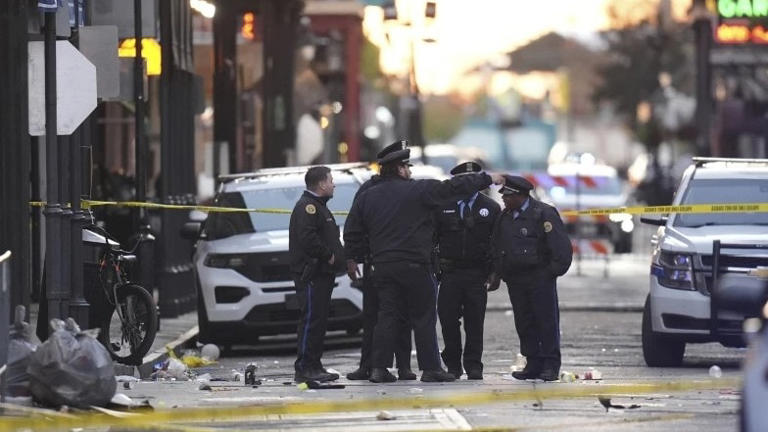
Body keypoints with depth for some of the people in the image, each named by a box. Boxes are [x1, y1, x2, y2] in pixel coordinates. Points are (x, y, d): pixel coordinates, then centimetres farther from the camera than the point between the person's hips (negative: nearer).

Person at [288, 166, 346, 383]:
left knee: (319, 320, 12)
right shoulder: (306, 207, -12)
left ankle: (314, 367, 16)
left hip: (322, 274, 11)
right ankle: (304, 369, -13)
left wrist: (337, 256, 11)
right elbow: (307, 238, -25)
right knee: (311, 319, -12)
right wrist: (328, 255, -17)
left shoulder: (317, 206, 23)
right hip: (310, 273, -11)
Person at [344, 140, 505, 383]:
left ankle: (379, 368, 1)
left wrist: (350, 259, 25)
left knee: (388, 316, 7)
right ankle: (430, 368, 2)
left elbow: (352, 232, 13)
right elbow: (454, 188, -6)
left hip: (382, 267, 5)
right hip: (414, 266, -5)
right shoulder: (418, 190, -7)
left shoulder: (367, 198, 9)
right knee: (424, 317, 2)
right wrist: (488, 179, 3)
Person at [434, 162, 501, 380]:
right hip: (450, 272, 0)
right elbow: (431, 238, 7)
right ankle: (453, 365, 9)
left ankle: (474, 366, 6)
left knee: (475, 322, 0)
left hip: (477, 274, 0)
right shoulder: (442, 207, 7)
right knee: (448, 319, -3)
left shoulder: (491, 208, 8)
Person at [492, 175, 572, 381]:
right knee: (524, 323, 5)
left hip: (540, 279, -6)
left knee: (547, 322, -3)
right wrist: (501, 272, 10)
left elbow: (562, 248, -10)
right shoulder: (505, 217, 12)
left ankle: (550, 366, 0)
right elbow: (497, 248, 21)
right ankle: (533, 364, 11)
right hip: (515, 281, 6)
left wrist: (552, 272, -11)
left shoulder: (544, 214, -8)